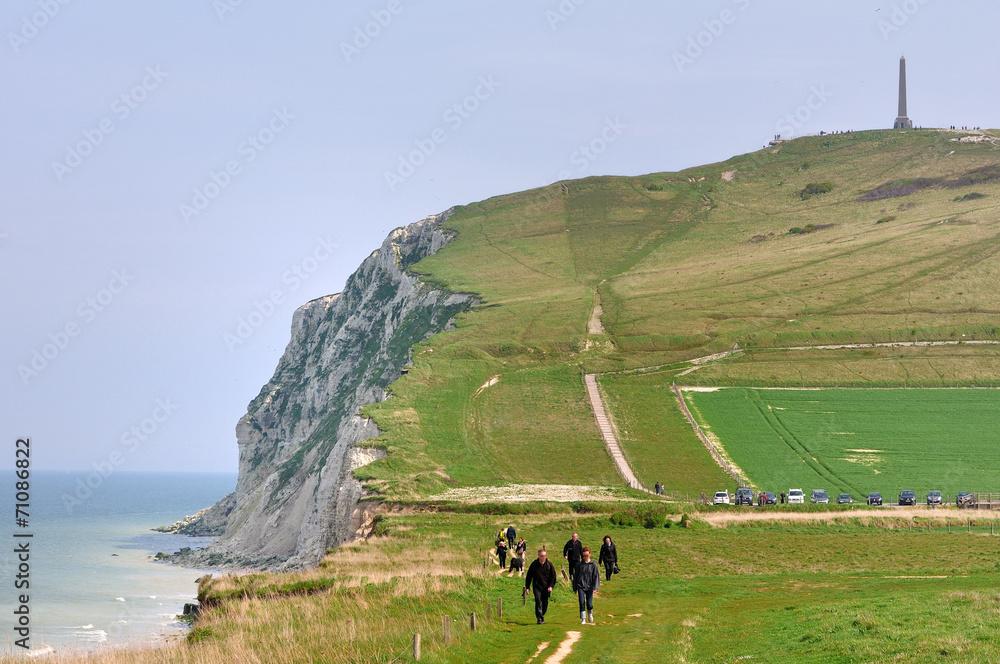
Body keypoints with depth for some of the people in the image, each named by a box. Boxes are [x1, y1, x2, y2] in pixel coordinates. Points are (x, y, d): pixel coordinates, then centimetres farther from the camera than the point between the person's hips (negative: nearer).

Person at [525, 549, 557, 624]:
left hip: (546, 588, 2)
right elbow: (529, 576, 7)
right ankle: (540, 618, -20)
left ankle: (542, 615, 32)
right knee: (538, 602, -17)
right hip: (537, 587, -2)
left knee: (545, 604, 8)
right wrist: (527, 587, 3)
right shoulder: (534, 564, 0)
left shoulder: (549, 565, 2)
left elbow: (553, 576, 5)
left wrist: (551, 586, -9)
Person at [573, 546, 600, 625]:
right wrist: (575, 588, 11)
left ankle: (590, 614, 32)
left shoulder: (593, 565, 0)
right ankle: (583, 619, -3)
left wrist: (596, 587, -13)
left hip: (589, 587, -1)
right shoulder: (580, 565, 5)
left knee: (589, 604, 0)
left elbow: (596, 576, -3)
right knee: (582, 603, -9)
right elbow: (576, 576, 11)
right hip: (581, 586, 1)